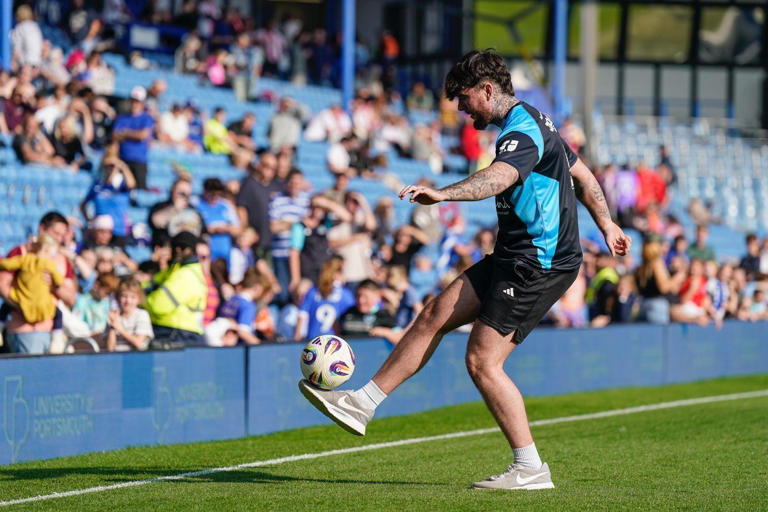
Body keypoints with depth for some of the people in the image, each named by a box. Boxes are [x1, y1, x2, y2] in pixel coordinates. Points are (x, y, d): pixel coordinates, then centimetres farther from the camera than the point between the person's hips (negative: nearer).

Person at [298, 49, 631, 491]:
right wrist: (607, 225, 39)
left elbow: (497, 178, -41)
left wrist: (442, 194, -56)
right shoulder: (533, 122, 16)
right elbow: (585, 176, 27)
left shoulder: (523, 133, -18)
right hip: (515, 259, 10)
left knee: (482, 360, -11)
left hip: (539, 264, -10)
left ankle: (530, 468, -4)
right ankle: (362, 405, 11)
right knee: (437, 314, 7)